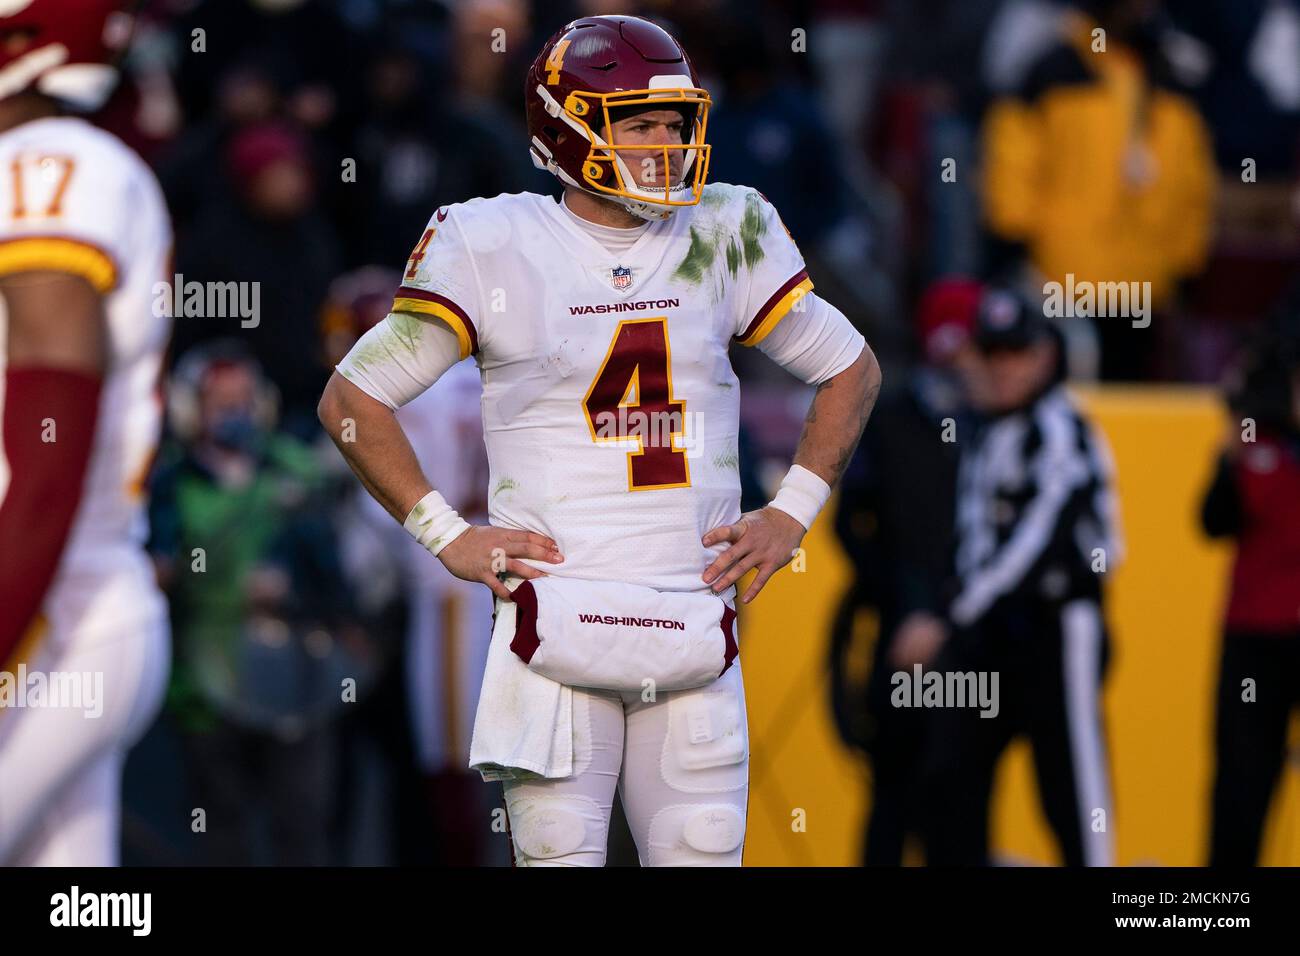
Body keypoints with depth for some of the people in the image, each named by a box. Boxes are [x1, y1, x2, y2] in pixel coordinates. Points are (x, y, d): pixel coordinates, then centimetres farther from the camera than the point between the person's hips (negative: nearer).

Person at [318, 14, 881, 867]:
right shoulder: (494, 249, -1)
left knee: (703, 852, -1)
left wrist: (792, 515, 10)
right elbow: (353, 399, 5)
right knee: (561, 853, -7)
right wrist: (447, 535, -1)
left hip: (692, 607, 3)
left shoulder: (724, 238, 8)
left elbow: (852, 371, 20)